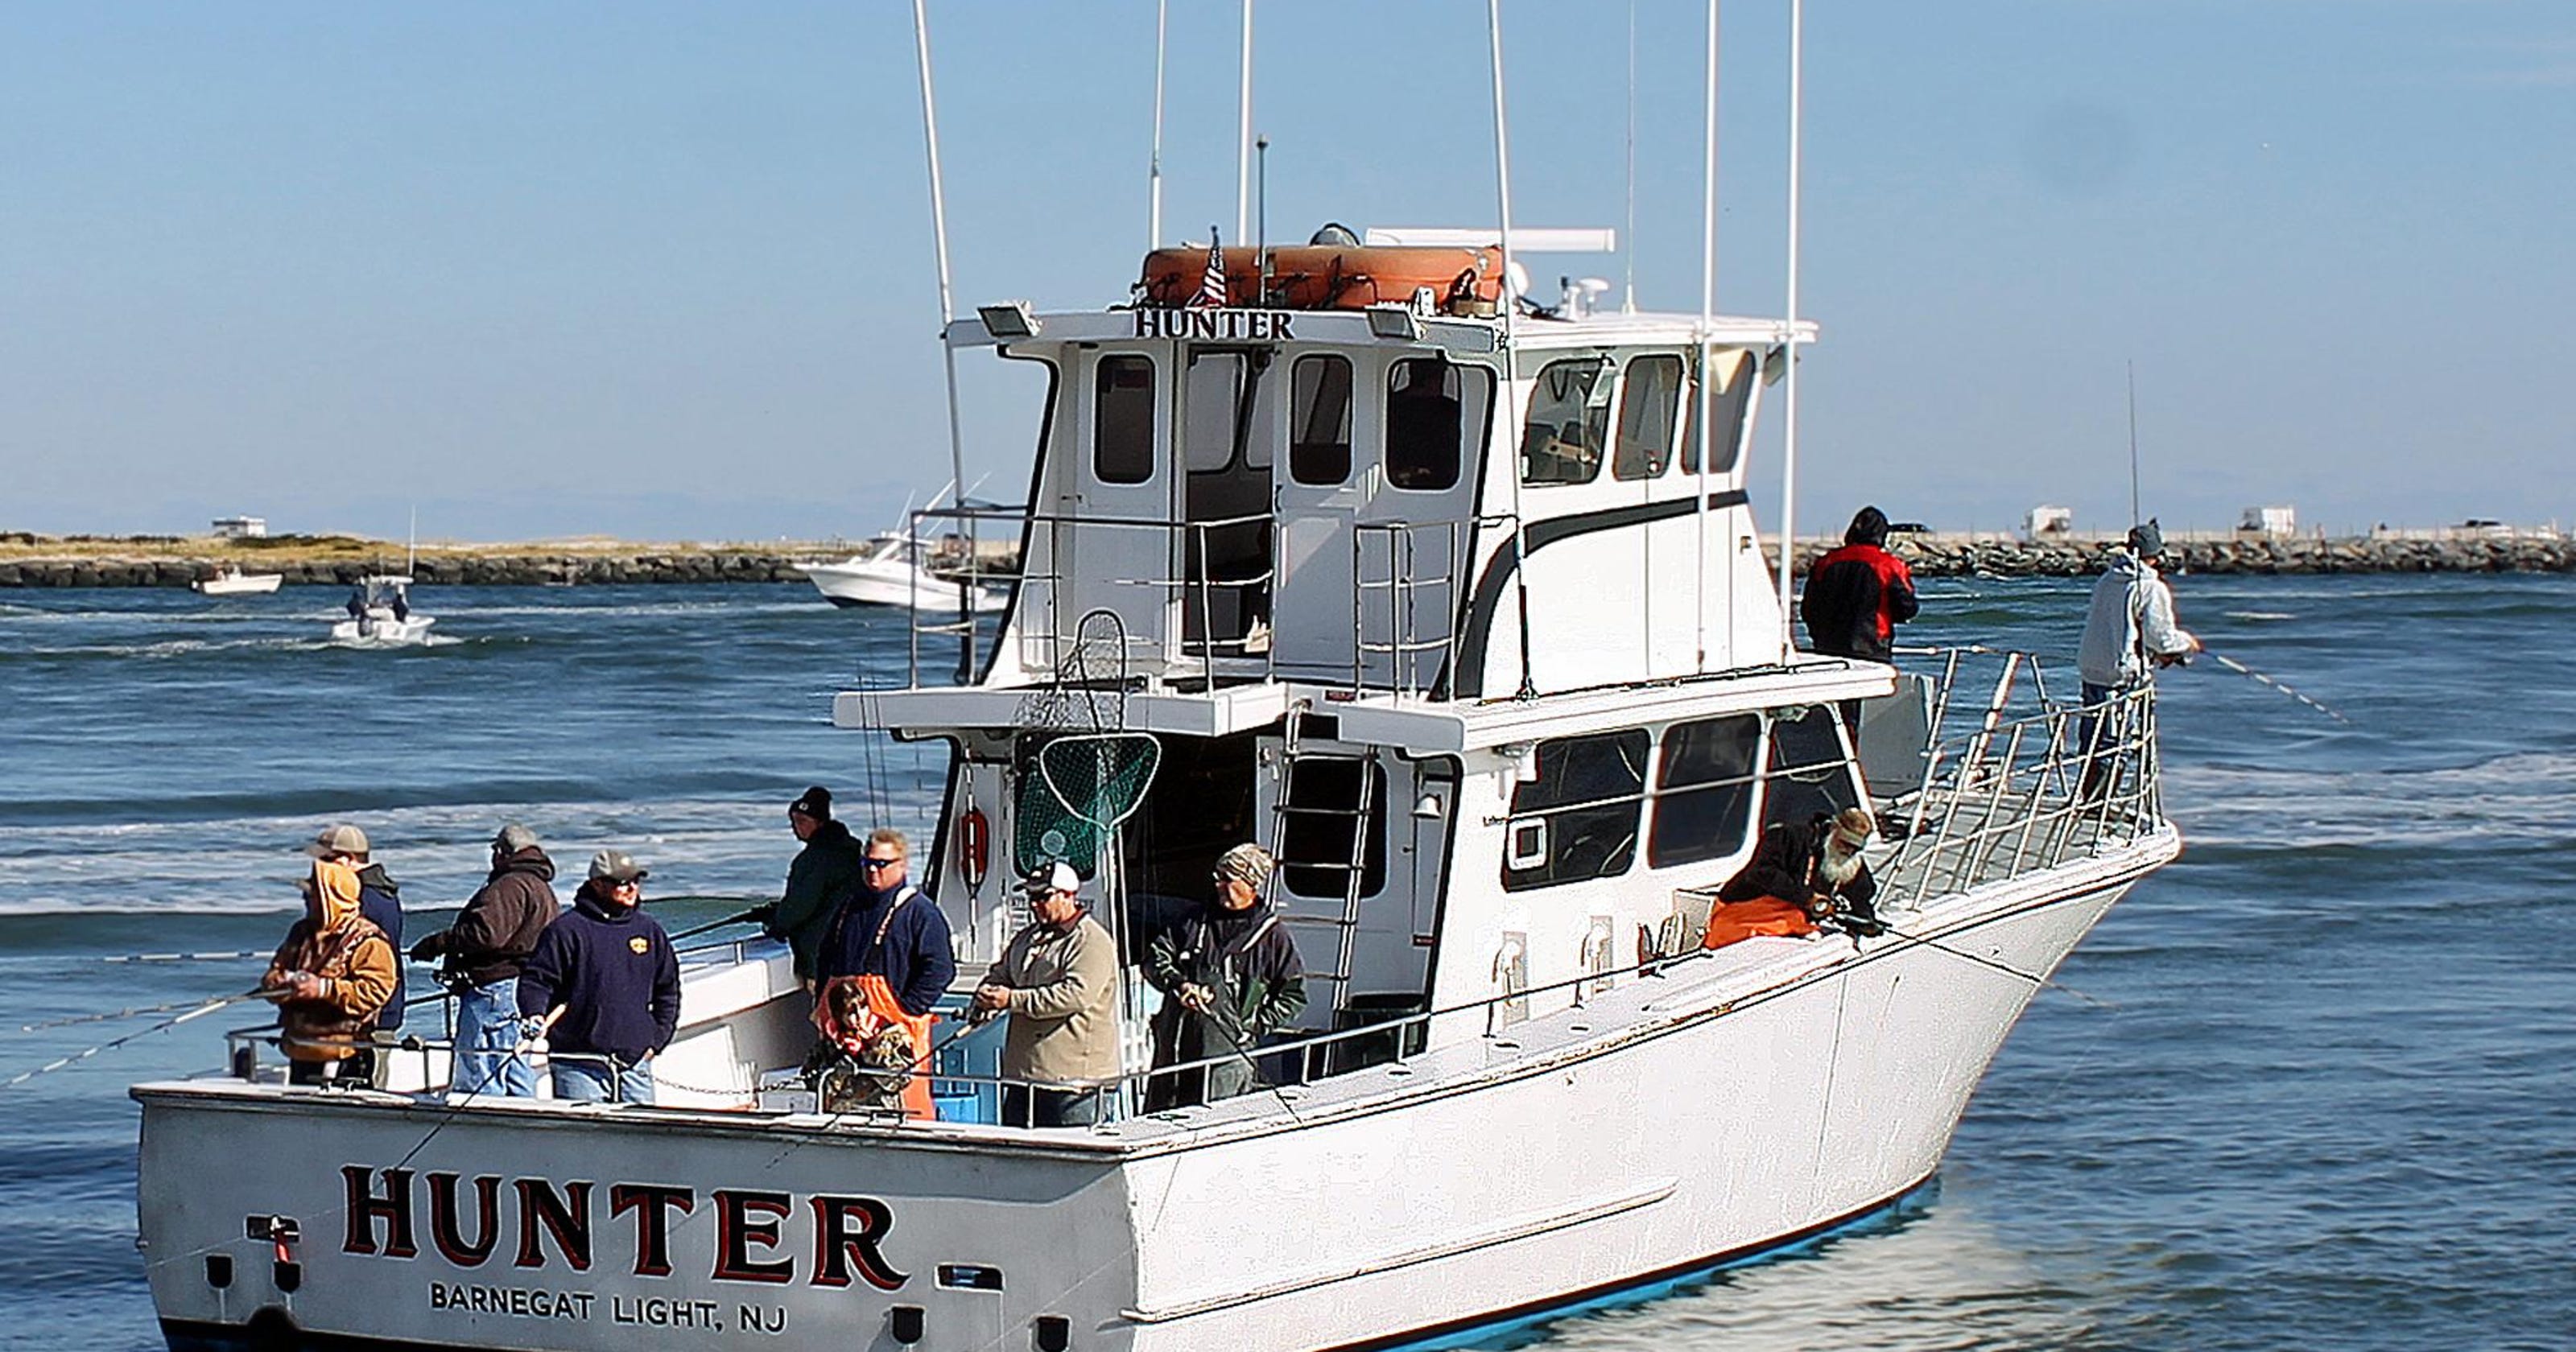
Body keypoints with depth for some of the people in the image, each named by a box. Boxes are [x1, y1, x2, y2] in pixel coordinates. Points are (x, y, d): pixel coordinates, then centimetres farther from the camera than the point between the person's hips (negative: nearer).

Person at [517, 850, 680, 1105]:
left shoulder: (650, 930, 12)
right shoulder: (567, 929, -4)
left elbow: (668, 991, 22)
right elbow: (535, 980, -4)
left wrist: (657, 1040, 13)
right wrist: (534, 1015, -23)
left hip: (635, 1064, 5)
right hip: (578, 1064, -5)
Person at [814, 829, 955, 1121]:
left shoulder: (920, 911, -2)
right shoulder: (849, 905, 18)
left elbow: (939, 969, -9)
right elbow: (825, 958, 28)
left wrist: (906, 1011, -13)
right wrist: (822, 1006, 16)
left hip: (895, 1025, -6)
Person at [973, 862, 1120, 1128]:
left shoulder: (1092, 942, -9)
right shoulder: (1026, 939, 19)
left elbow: (1077, 994, -22)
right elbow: (999, 975, 23)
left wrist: (1013, 1000, -22)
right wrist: (986, 999, -4)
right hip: (1021, 1074, 8)